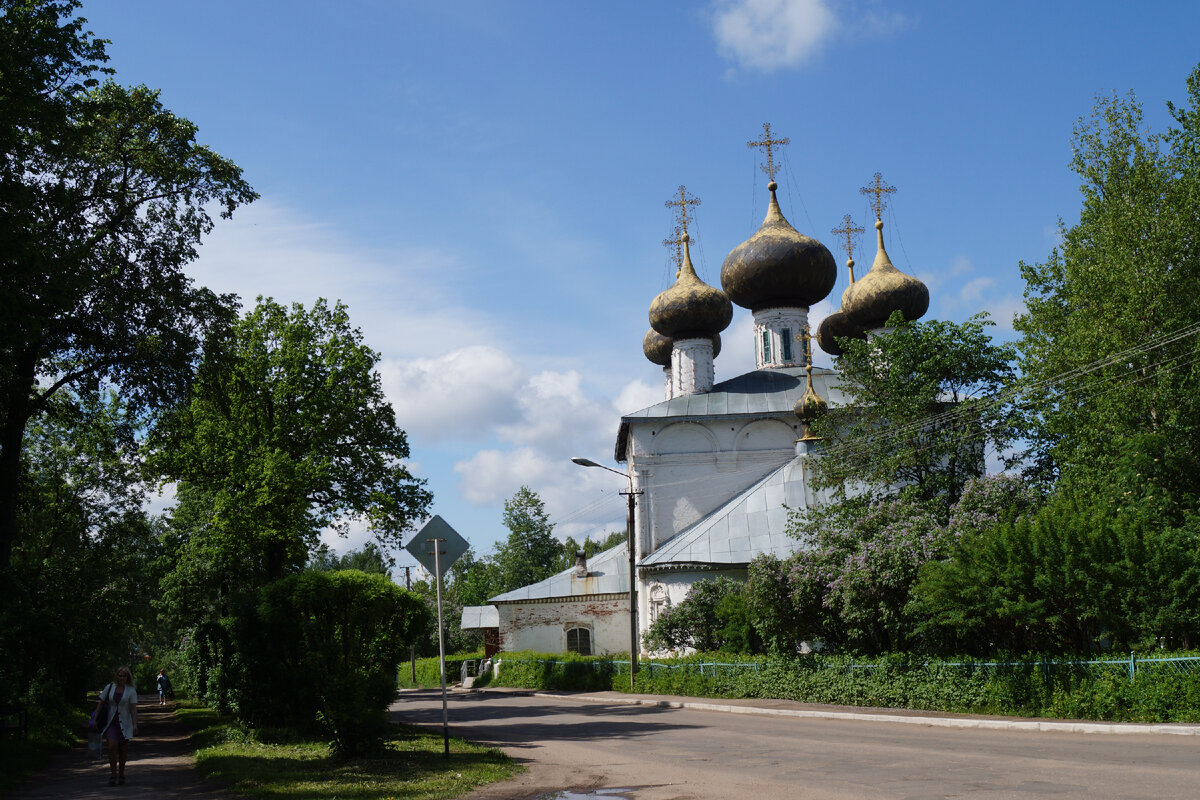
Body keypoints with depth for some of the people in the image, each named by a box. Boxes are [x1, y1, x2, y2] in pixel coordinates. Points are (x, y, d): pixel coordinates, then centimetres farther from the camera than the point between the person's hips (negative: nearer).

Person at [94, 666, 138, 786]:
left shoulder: (131, 691, -1)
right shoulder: (109, 687, 3)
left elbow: (133, 709, -6)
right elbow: (100, 703, 7)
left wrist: (135, 725, -15)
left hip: (124, 723, 0)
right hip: (111, 722, 0)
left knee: (123, 750, 5)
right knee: (112, 746, -16)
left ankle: (121, 774, 22)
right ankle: (113, 774, -7)